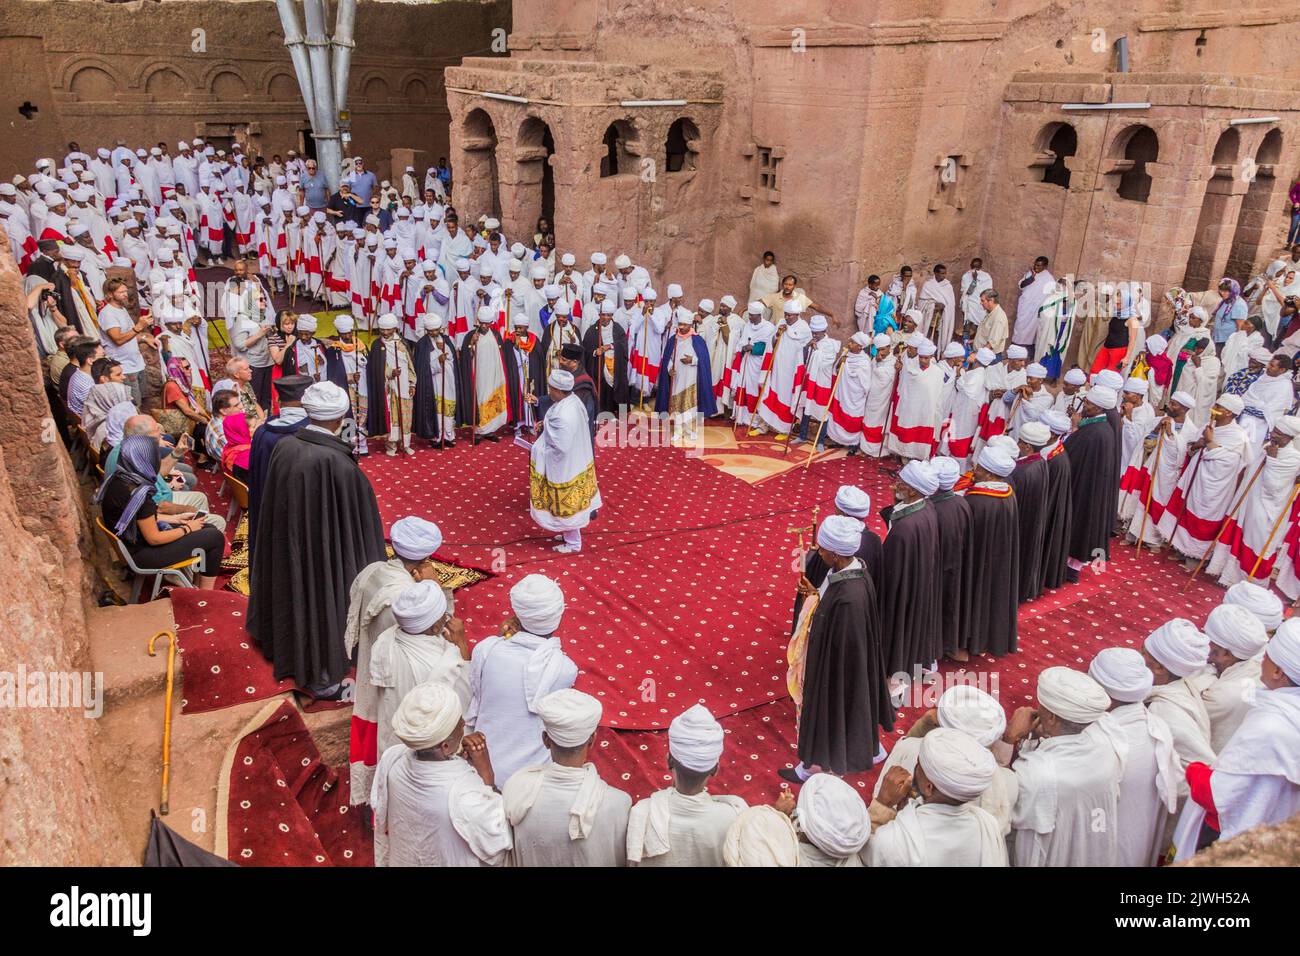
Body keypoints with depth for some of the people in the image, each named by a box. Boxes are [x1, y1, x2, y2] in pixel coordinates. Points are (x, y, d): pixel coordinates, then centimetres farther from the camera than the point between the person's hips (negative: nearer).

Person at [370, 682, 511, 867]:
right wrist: (486, 773, -22)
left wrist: (459, 756, -14)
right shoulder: (467, 794, -37)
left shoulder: (391, 759, -24)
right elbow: (496, 844, -21)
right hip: (452, 862, -4)